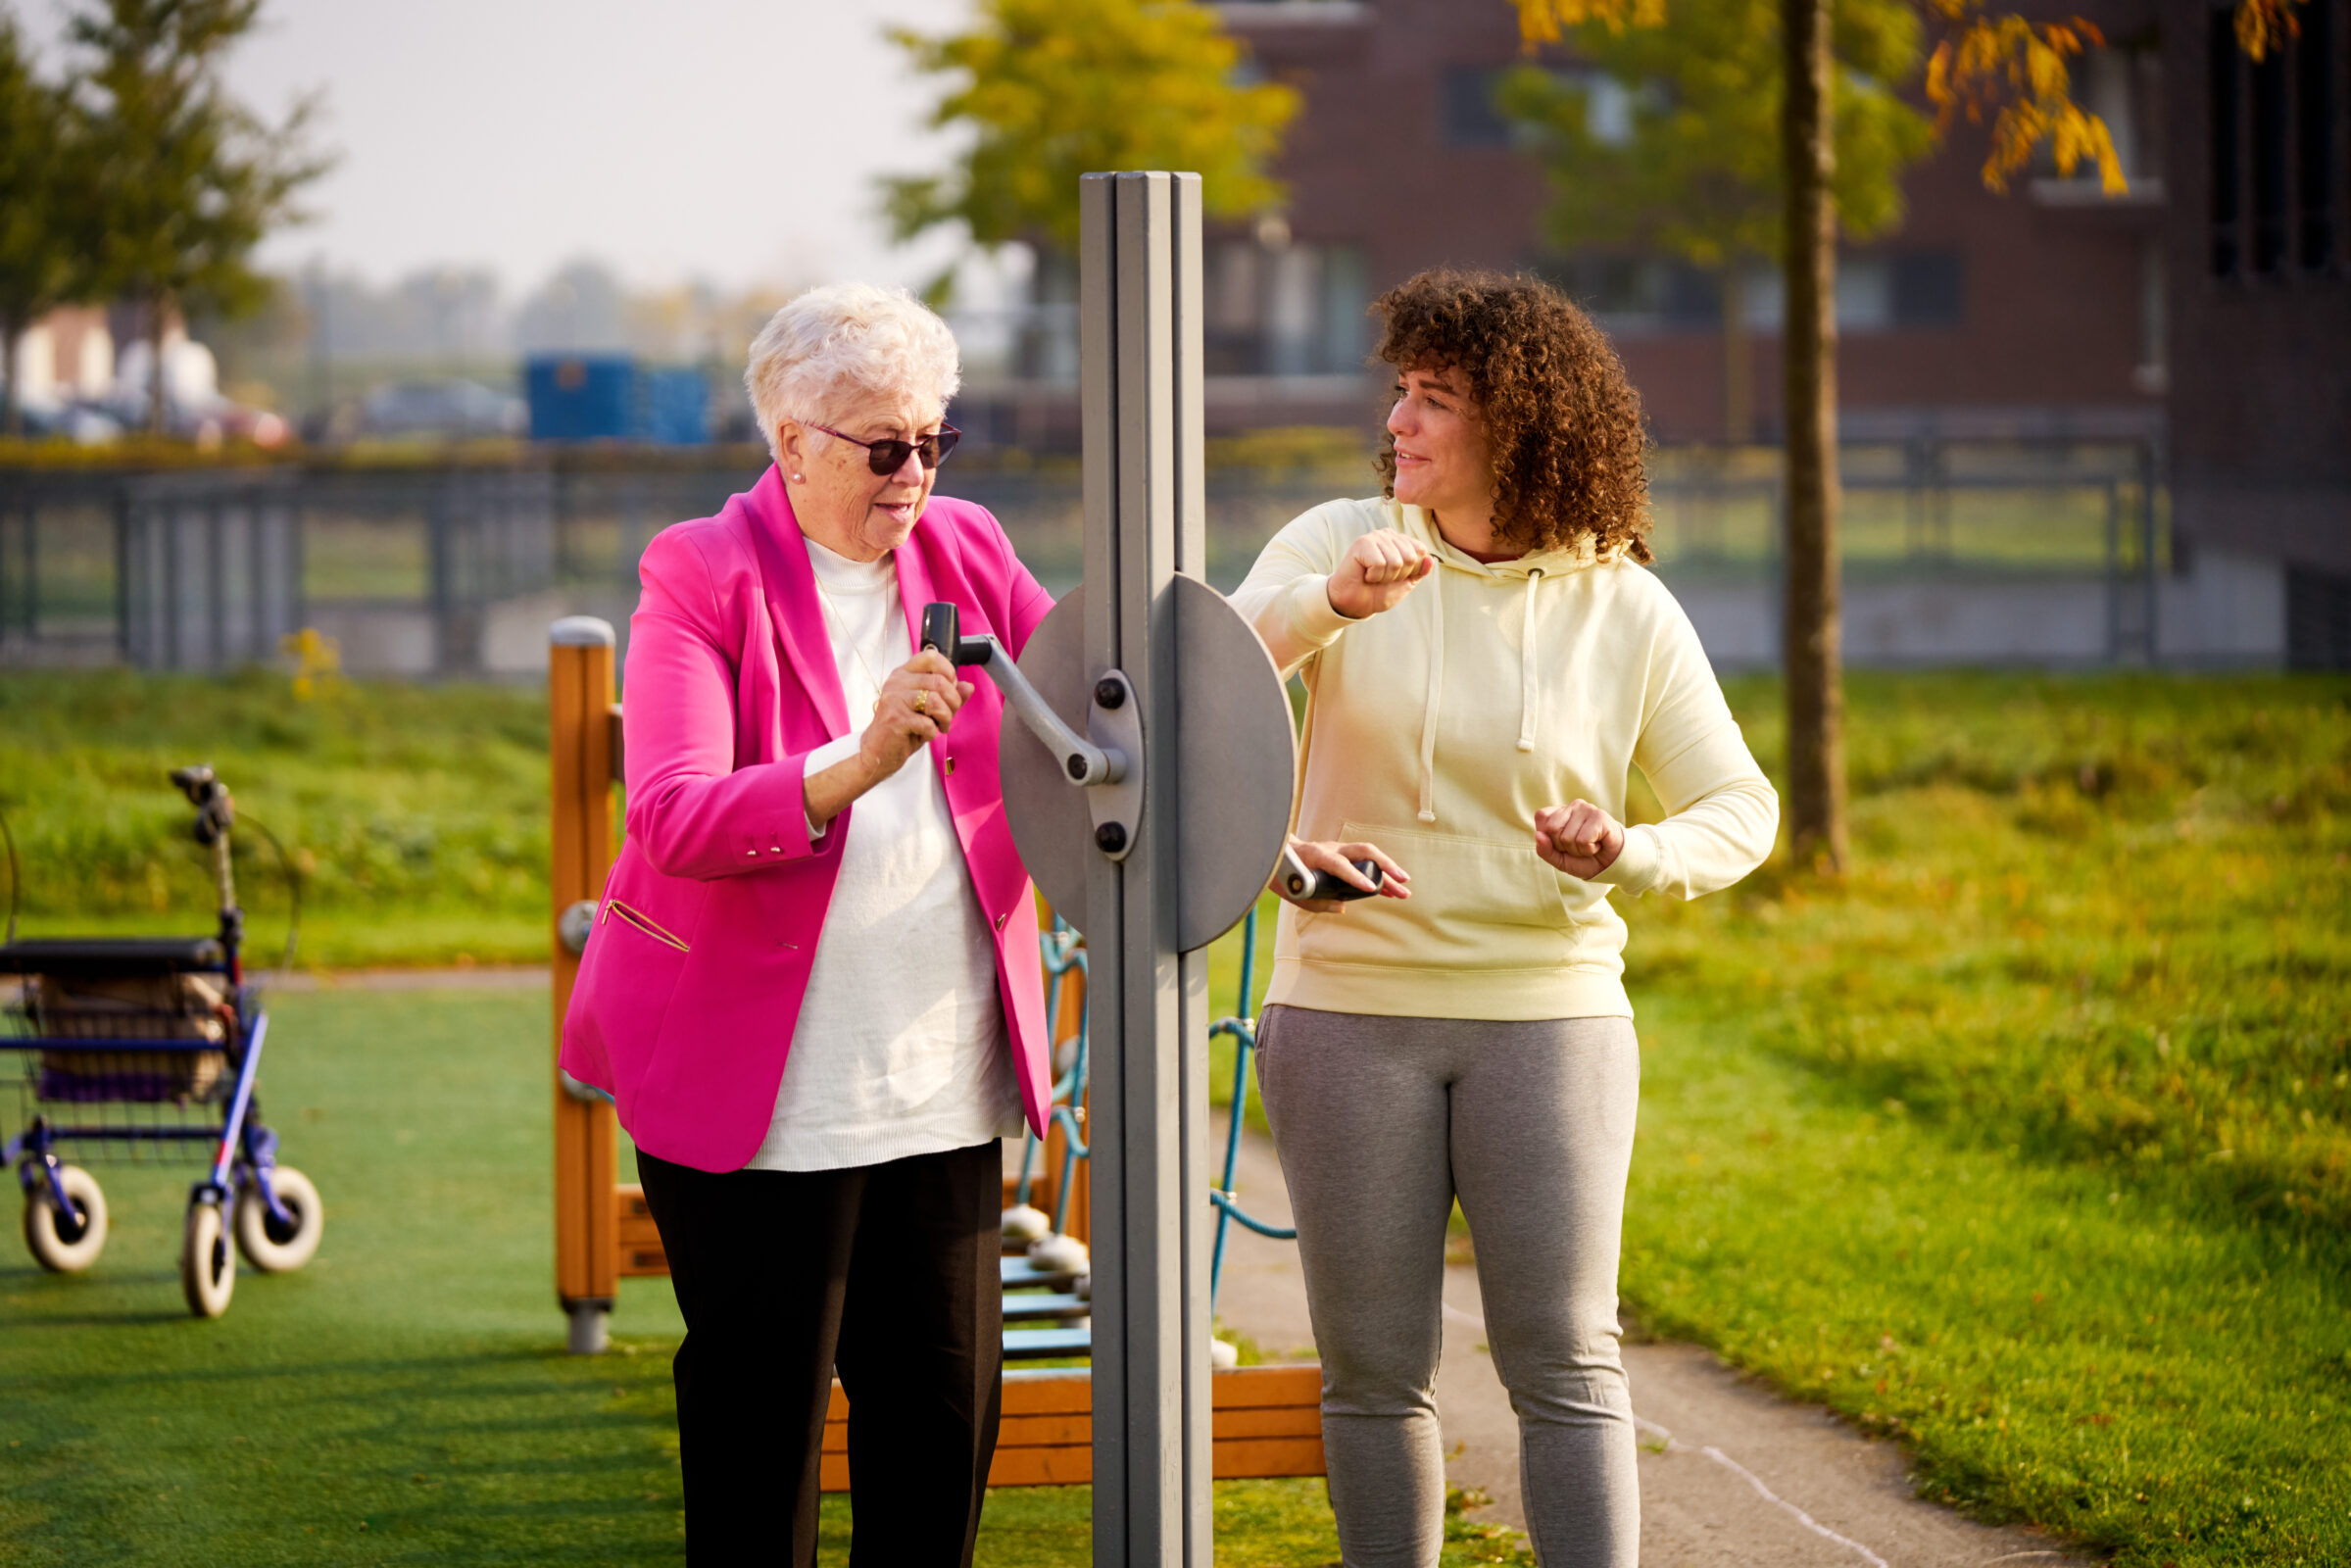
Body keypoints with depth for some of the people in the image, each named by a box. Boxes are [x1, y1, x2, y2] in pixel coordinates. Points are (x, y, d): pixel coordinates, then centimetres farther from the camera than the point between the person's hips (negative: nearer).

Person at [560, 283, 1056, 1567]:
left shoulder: (968, 555, 8)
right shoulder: (703, 579, -8)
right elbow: (669, 821, -21)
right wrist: (855, 767, -36)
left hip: (944, 1083, 5)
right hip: (760, 1096, -5)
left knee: (946, 1413, 6)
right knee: (758, 1433, 1)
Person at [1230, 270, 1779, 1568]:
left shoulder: (1624, 611, -1)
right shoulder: (1340, 544, 0)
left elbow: (1740, 807, 3)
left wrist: (1638, 857, -18)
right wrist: (1335, 601, -31)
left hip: (1545, 1014, -1)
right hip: (1350, 1012, 1)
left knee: (1565, 1362, -4)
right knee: (1374, 1369, 5)